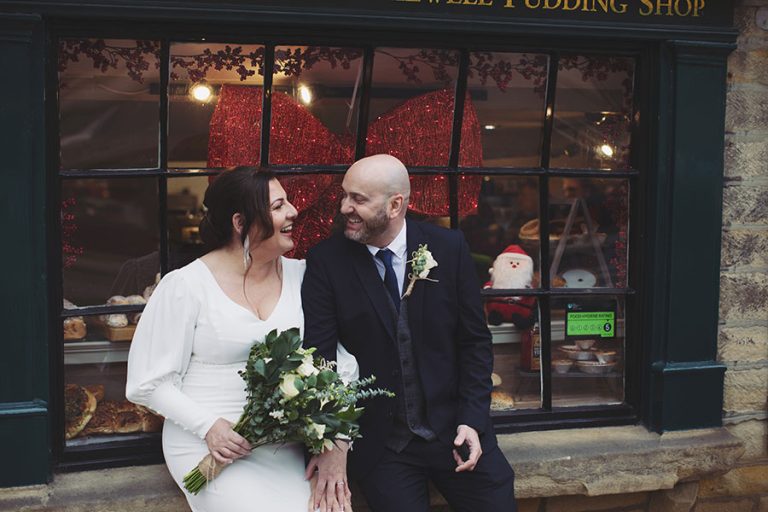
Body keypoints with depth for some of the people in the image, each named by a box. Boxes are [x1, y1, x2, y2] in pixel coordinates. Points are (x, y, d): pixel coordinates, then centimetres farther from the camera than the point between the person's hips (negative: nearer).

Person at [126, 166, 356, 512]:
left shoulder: (300, 275, 3)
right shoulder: (186, 286, -8)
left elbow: (340, 357, 1)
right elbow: (149, 383, -4)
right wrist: (208, 426, -17)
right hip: (208, 446, -4)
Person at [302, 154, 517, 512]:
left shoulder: (449, 248, -3)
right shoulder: (325, 261, -6)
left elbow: (475, 341, 3)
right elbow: (318, 356, -10)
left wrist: (471, 420, -6)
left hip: (453, 429, 1)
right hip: (379, 441, -1)